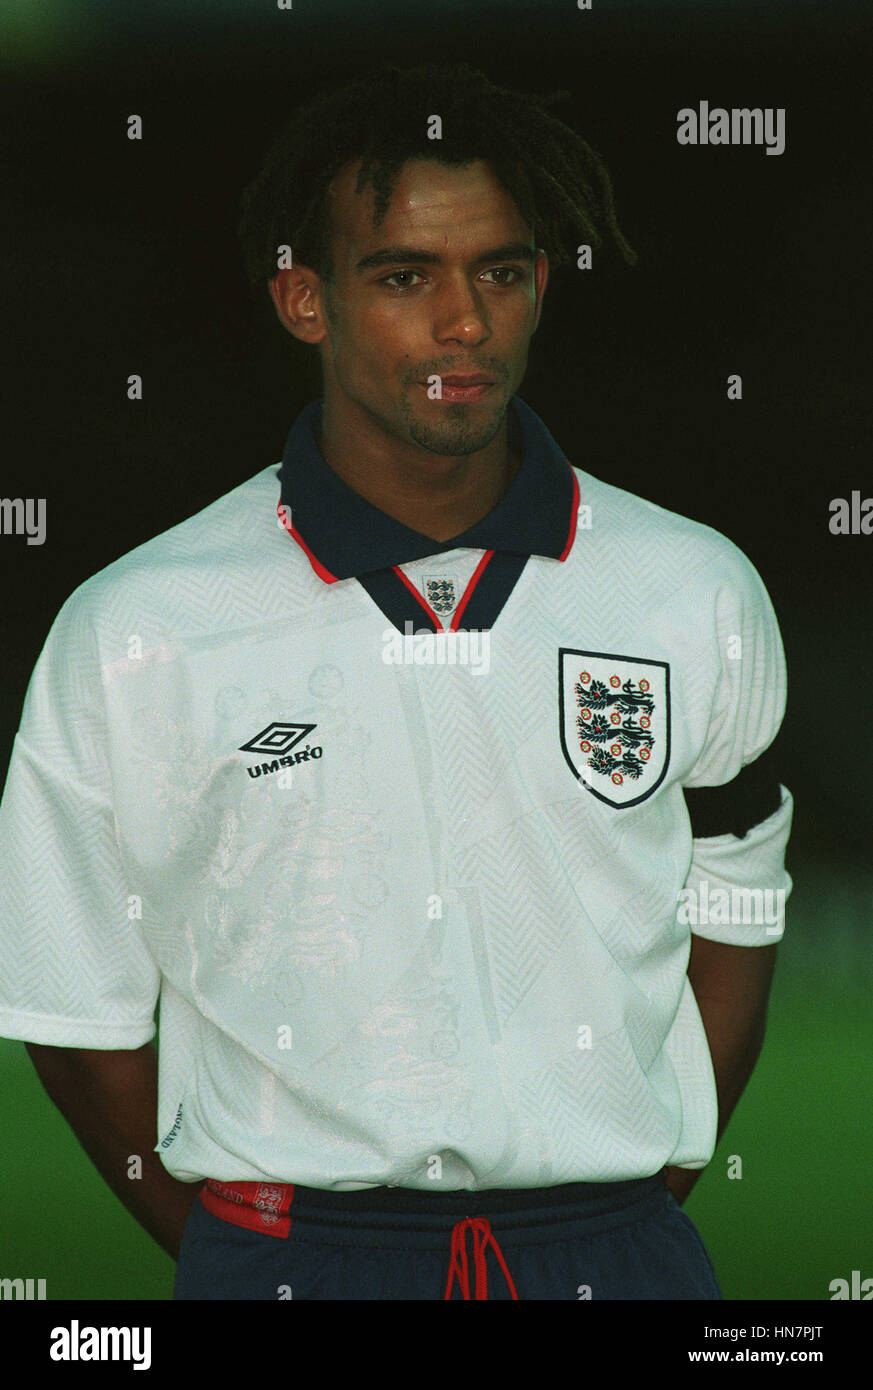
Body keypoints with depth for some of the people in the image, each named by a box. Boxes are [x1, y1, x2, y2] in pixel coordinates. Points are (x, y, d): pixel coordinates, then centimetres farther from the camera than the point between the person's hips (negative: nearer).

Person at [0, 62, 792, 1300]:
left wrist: (634, 1215, 5)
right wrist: (240, 1258, 1)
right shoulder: (135, 632, -5)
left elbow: (730, 922, 10)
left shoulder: (698, 596, 0)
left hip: (613, 1253, 2)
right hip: (286, 1255, -1)